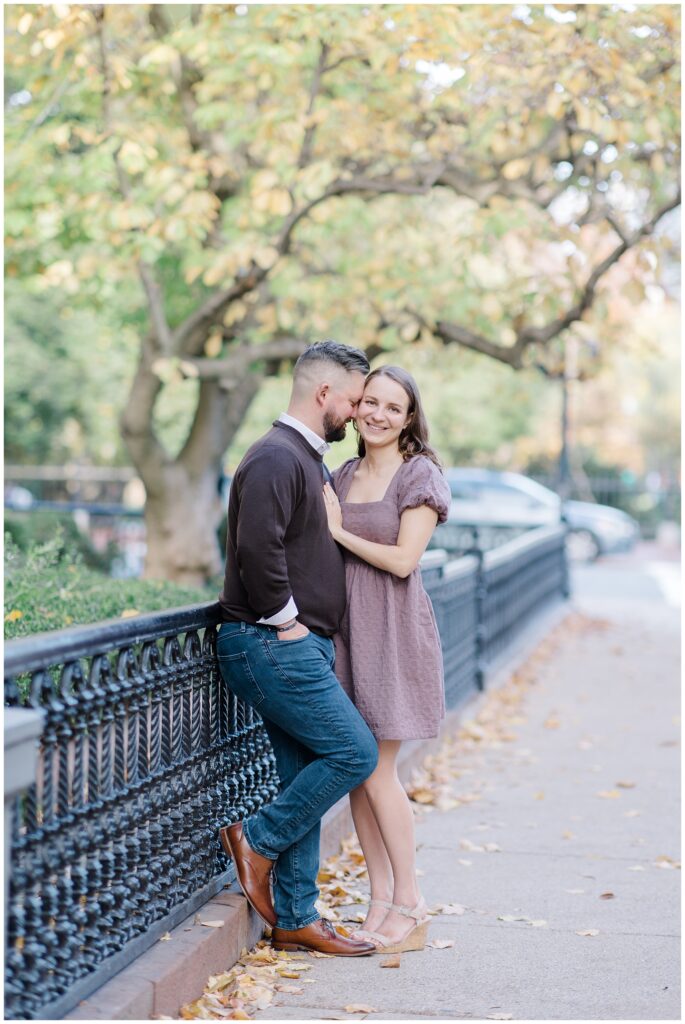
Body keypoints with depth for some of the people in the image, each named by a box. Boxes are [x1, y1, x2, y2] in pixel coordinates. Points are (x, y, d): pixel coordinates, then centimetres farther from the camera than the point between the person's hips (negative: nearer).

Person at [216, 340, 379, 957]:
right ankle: (257, 842, 3)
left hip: (301, 647, 10)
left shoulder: (309, 460, 20)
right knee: (354, 752, -11)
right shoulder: (276, 457, -13)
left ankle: (296, 919, 14)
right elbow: (258, 548, -26)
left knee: (307, 782, 9)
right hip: (272, 645, -10)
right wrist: (286, 622, -17)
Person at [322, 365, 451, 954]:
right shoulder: (344, 475, 13)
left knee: (376, 770, -7)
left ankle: (410, 909, 4)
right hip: (343, 627, 7)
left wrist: (340, 532, -9)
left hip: (391, 631, -6)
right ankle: (381, 902, 14)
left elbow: (404, 559, -14)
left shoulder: (419, 474, -6)